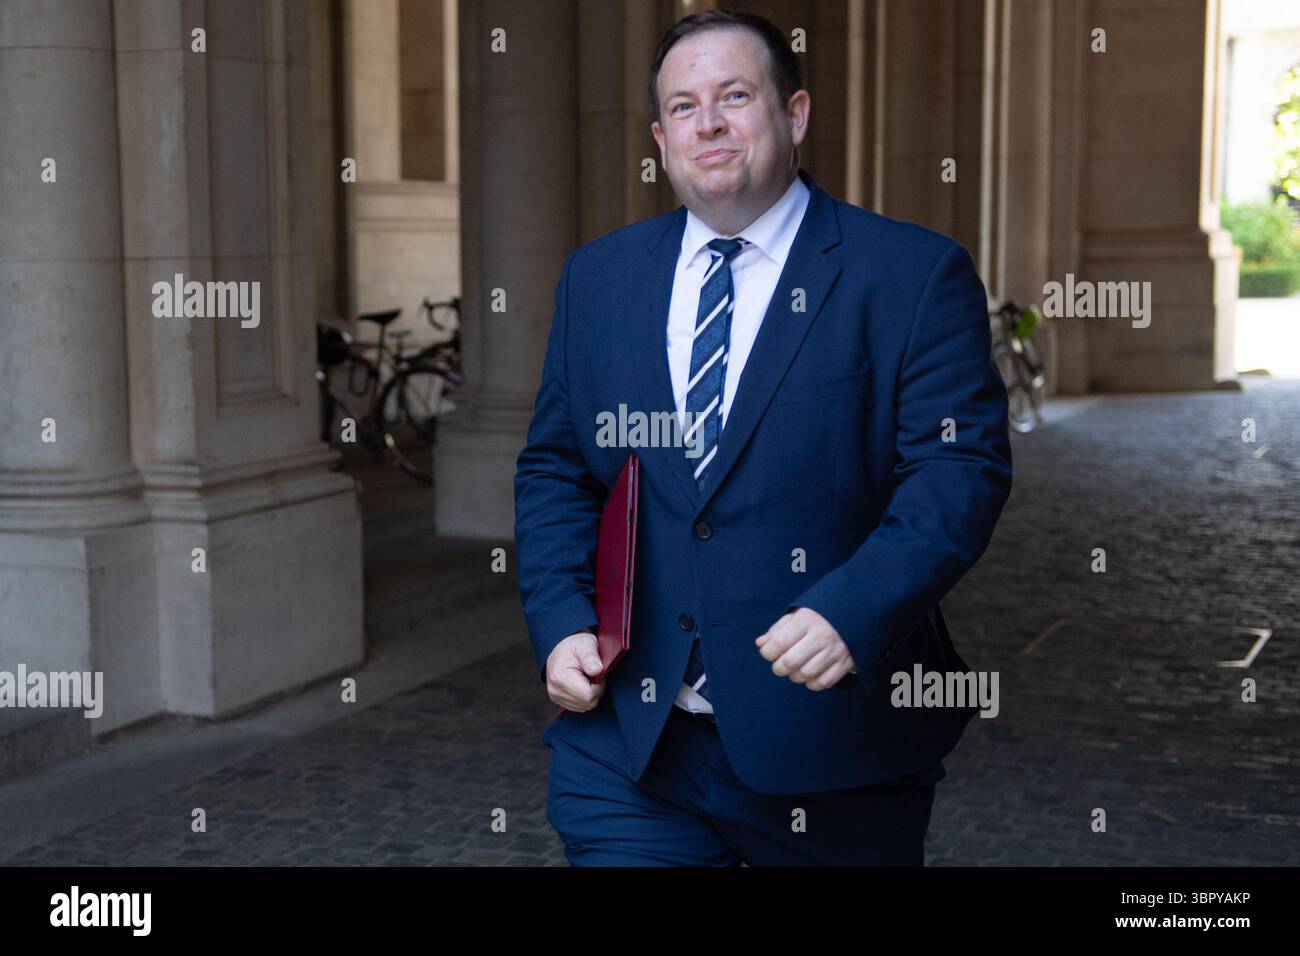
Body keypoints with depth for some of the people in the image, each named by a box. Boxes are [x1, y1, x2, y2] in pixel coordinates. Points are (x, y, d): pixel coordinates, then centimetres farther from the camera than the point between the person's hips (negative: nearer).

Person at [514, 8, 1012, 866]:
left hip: (831, 740, -2)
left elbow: (962, 466, -11)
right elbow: (555, 469, 13)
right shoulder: (598, 278, 10)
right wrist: (561, 622, -2)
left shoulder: (913, 274, -4)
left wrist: (853, 612, -24)